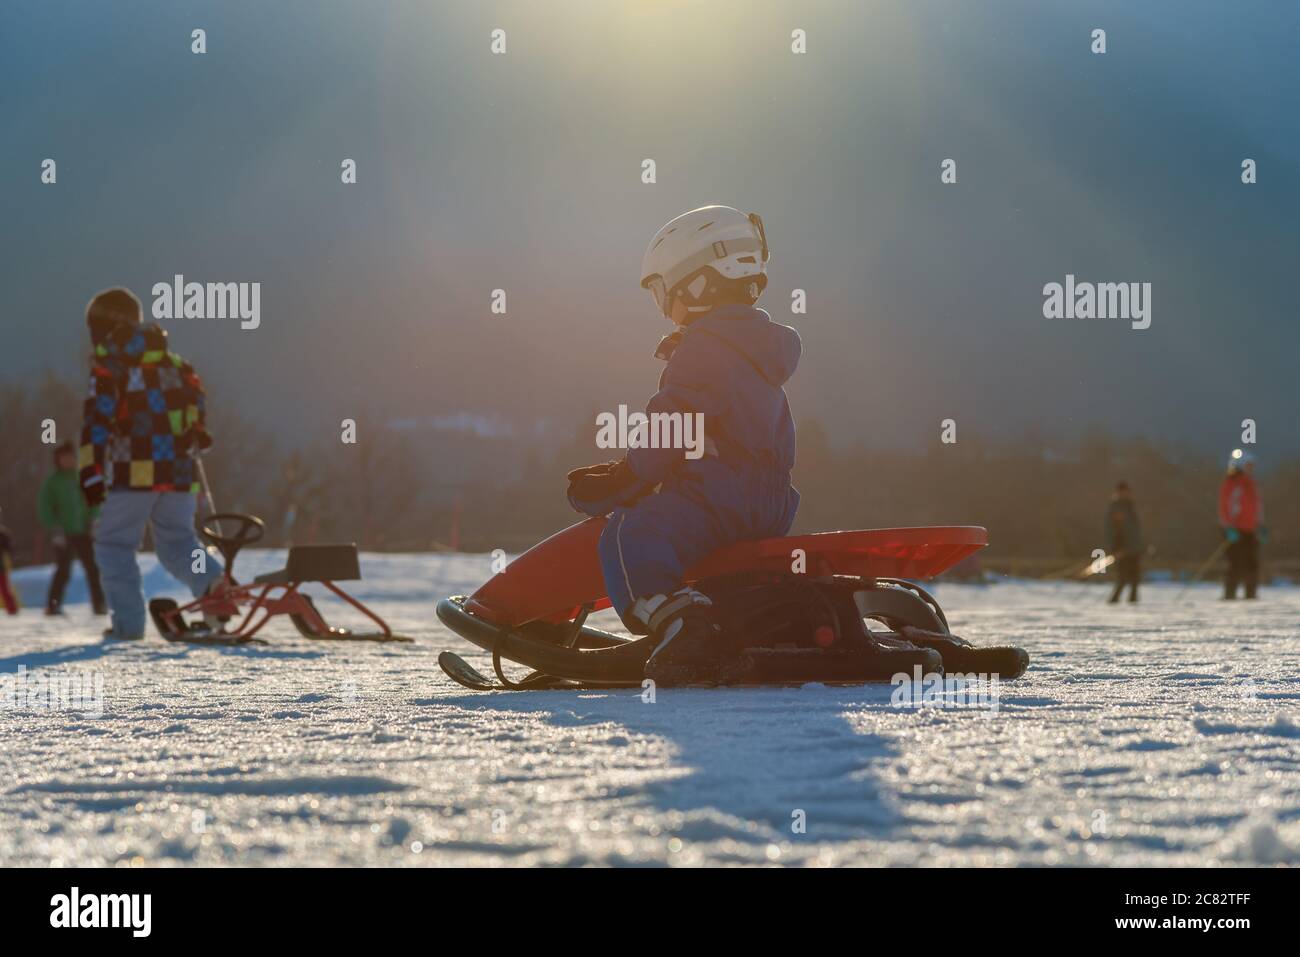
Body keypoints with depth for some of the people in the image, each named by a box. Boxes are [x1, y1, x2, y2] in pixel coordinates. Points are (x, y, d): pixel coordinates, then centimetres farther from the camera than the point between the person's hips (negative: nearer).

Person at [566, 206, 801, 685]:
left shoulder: (702, 346, -11)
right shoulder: (761, 345, 22)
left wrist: (626, 477, -8)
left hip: (719, 497, -10)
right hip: (771, 502, 10)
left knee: (628, 536, -26)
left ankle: (684, 632, -46)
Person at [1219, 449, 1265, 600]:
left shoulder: (1251, 484, 17)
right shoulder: (1230, 483, -8)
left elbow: (1258, 505, 25)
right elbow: (1225, 508, -13)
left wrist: (1260, 526, 20)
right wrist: (1229, 528, -19)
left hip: (1250, 530, 8)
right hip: (1235, 531, -8)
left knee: (1253, 564, 6)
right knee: (1237, 565, -10)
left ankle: (1251, 595, 12)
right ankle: (1230, 595, -5)